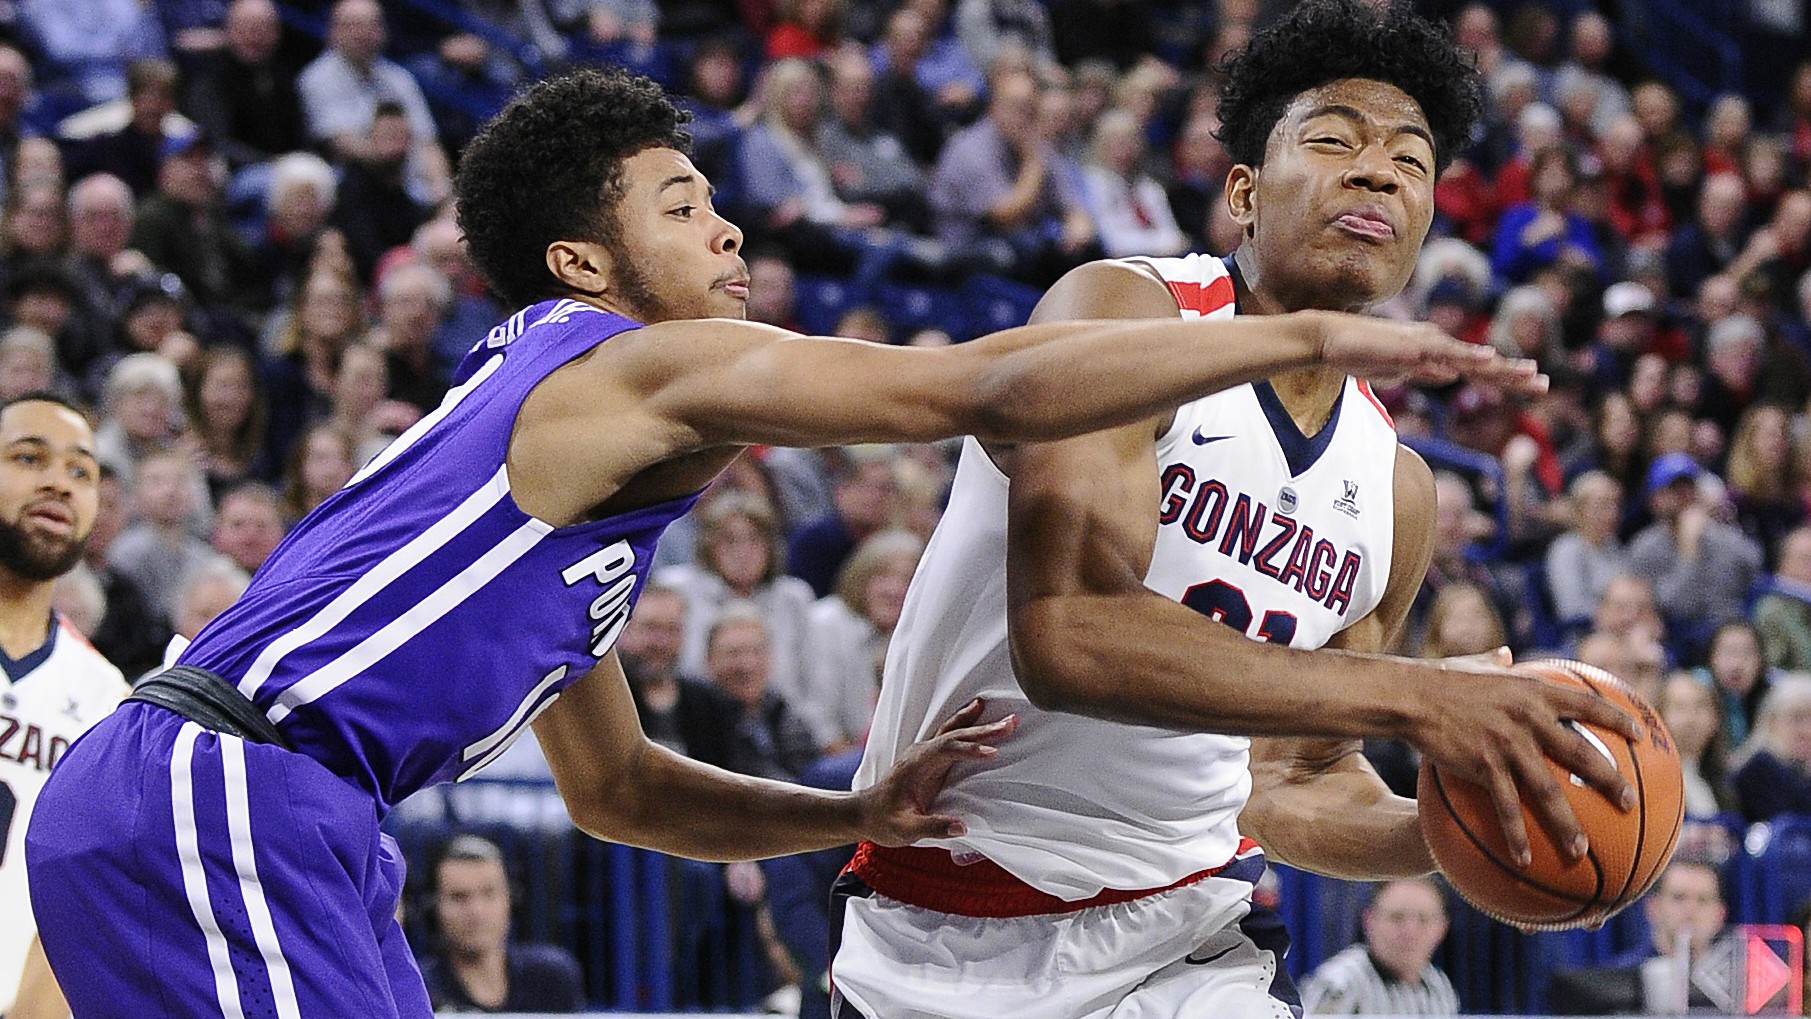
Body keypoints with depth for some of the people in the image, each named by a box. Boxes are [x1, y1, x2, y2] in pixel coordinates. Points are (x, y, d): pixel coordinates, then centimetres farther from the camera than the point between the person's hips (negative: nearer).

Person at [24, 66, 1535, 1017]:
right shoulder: (649, 368, -4)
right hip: (212, 796, -10)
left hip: (231, 822, 10)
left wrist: (859, 816, 19)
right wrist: (1314, 338, -7)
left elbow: (615, 786, 33)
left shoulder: (571, 435, 26)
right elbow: (992, 389, -11)